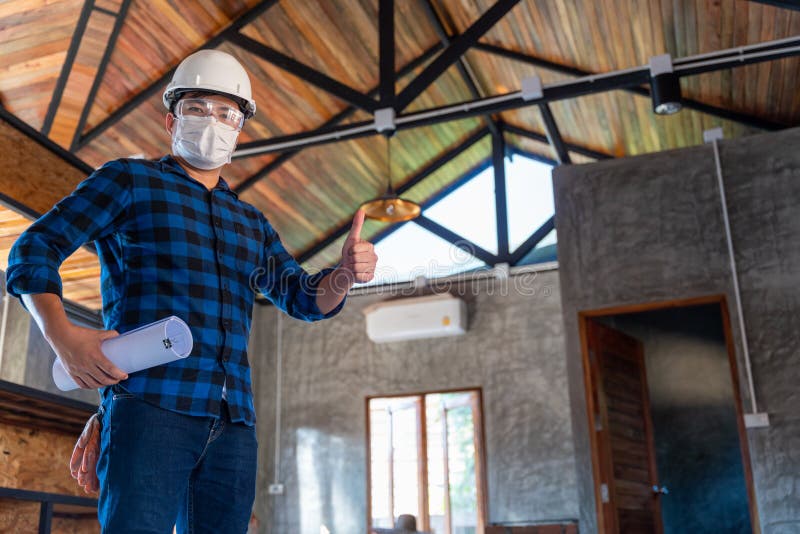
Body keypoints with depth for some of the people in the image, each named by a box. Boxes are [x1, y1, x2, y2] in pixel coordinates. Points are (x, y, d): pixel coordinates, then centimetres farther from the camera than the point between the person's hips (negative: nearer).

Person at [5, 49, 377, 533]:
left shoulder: (253, 224, 25)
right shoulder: (129, 180, 11)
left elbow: (302, 297, 22)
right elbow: (34, 250, 6)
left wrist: (345, 274, -2)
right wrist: (63, 336, -12)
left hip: (234, 423, 5)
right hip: (149, 404, -5)